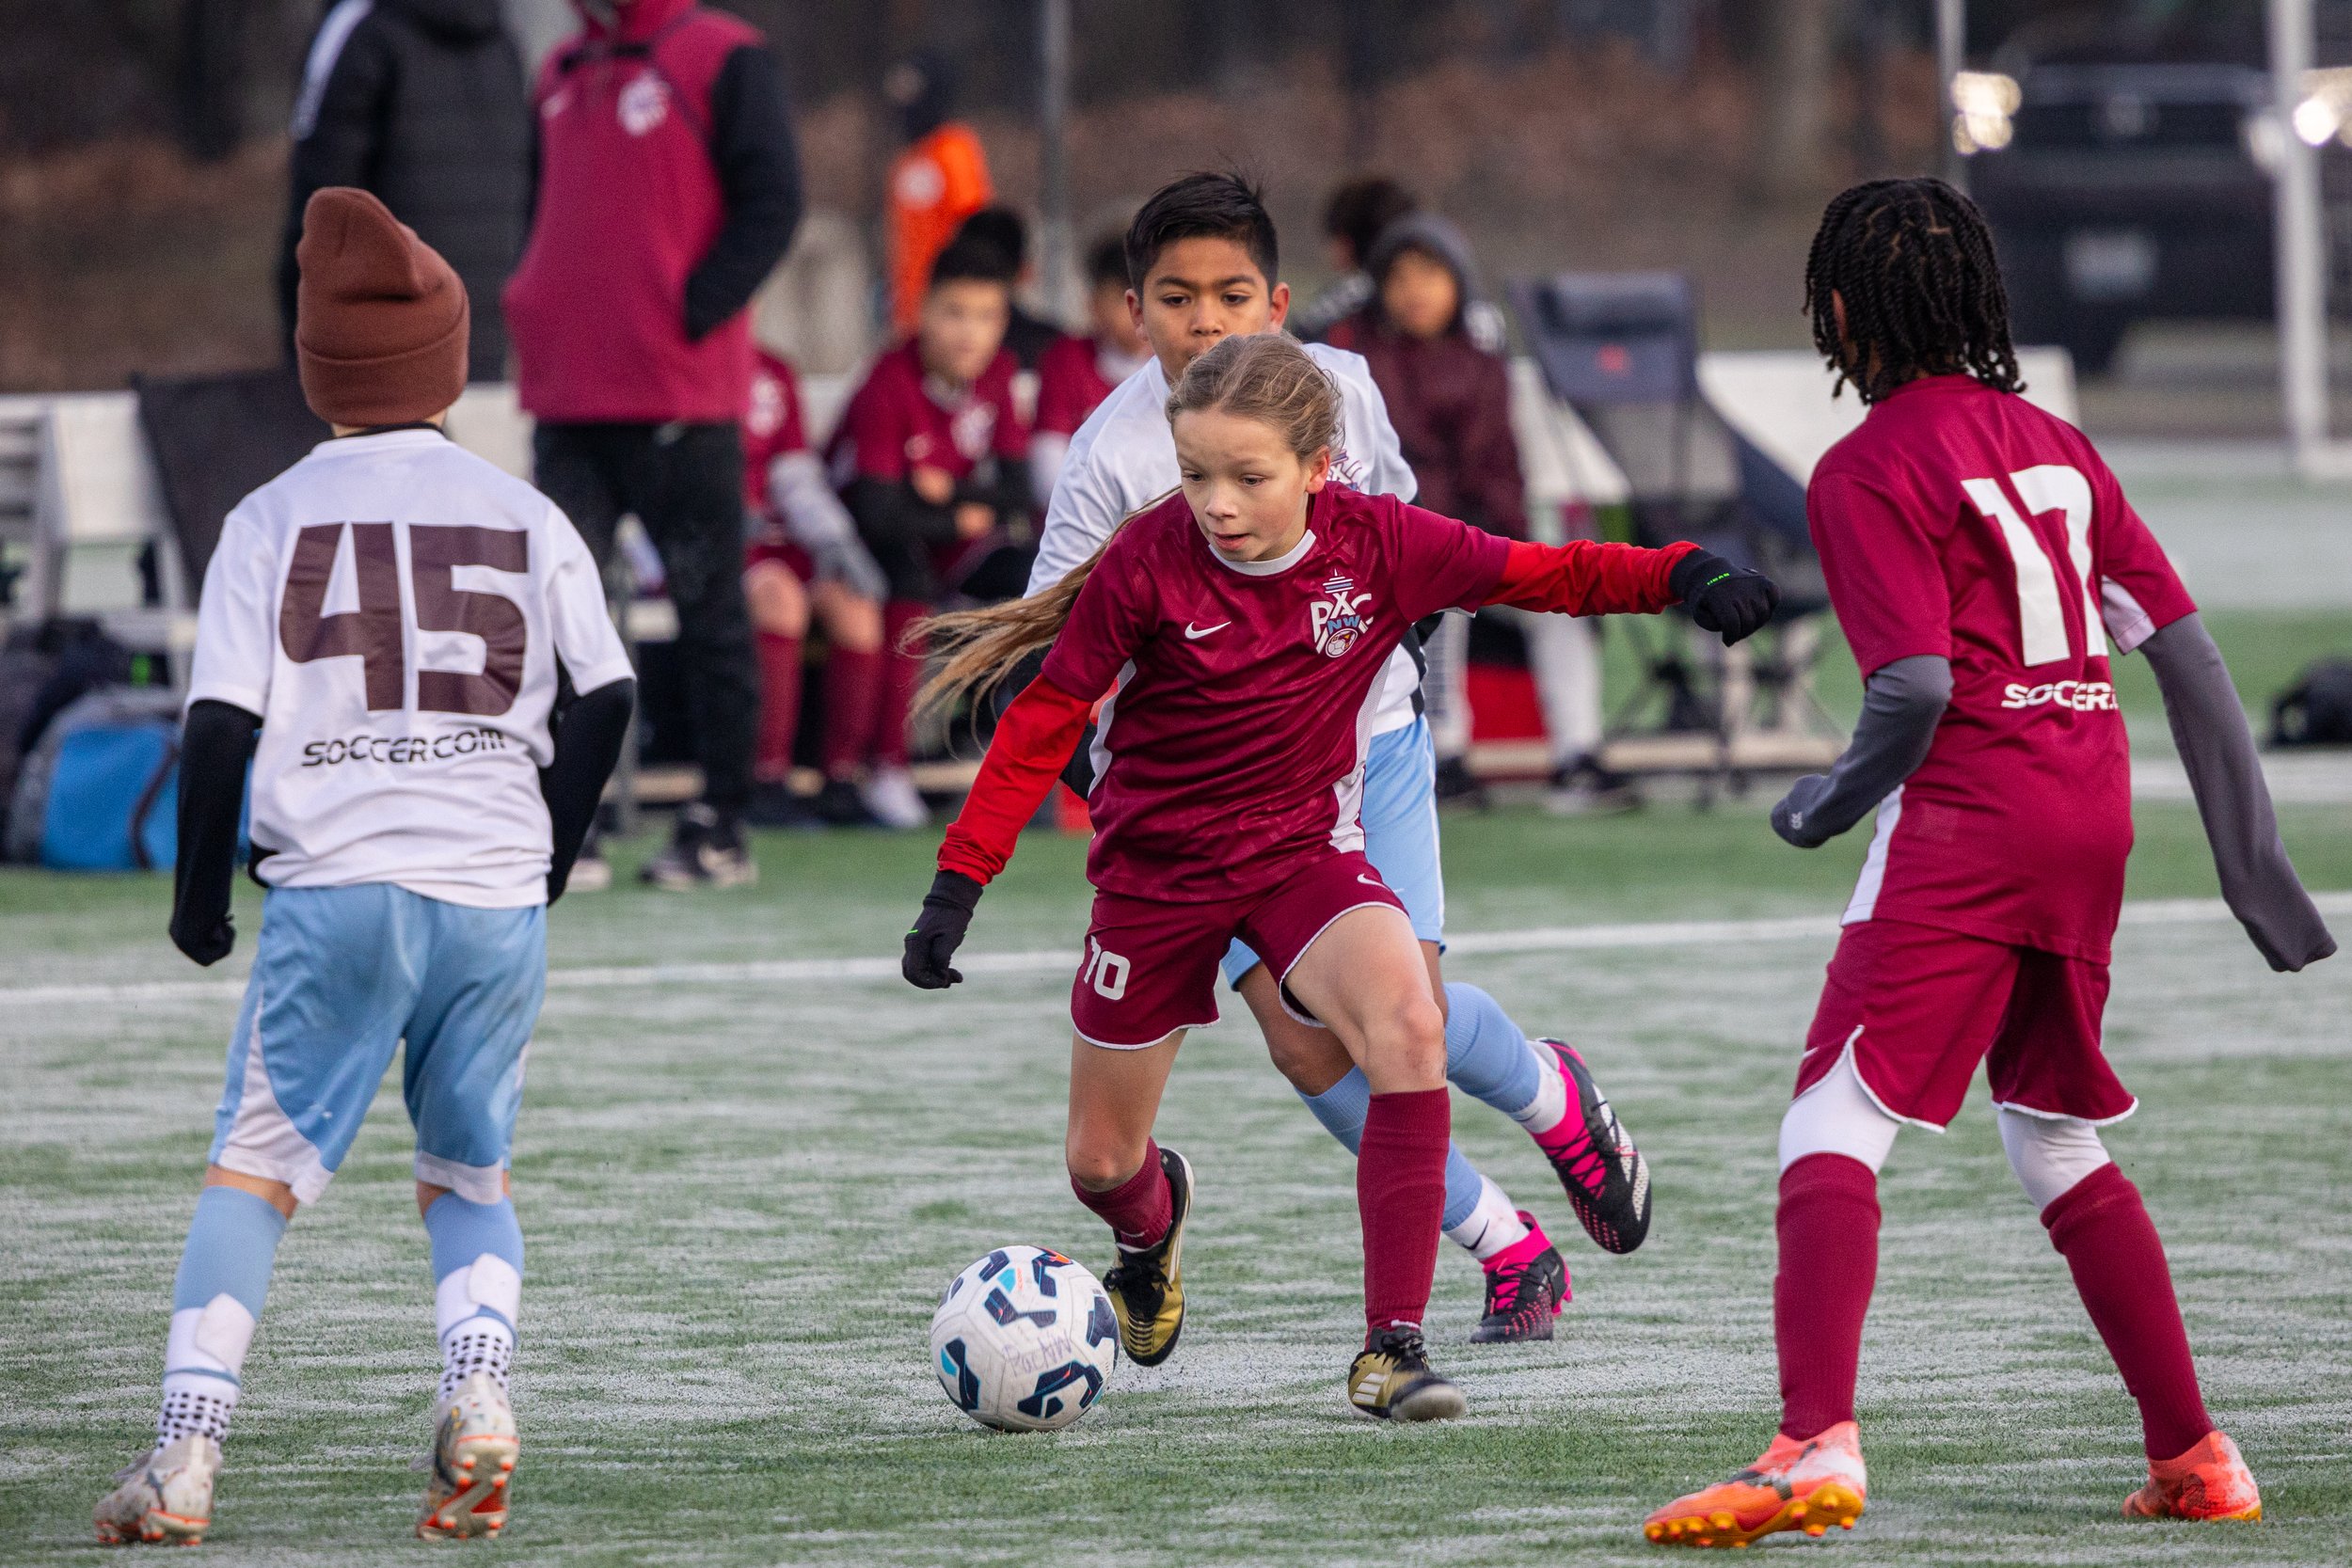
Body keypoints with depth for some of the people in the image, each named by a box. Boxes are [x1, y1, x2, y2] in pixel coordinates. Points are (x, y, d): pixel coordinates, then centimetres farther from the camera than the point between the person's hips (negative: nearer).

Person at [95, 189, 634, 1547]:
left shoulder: (275, 520, 2)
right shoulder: (526, 517, 9)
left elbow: (222, 720, -3)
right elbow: (606, 697, 6)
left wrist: (201, 889, 8)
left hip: (337, 888, -2)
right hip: (499, 893, 2)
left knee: (253, 1170, 2)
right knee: (471, 1174, 17)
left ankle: (188, 1450, -10)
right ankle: (480, 1390, -8)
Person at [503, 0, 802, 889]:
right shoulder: (563, 74, 16)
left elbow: (771, 203, -10)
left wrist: (693, 311, -15)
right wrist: (531, 309, 12)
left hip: (682, 399, -6)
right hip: (567, 398, 6)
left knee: (707, 610, 2)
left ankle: (720, 830, 9)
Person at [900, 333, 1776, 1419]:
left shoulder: (1379, 544, -14)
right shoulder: (1148, 565, -19)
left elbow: (1546, 576, -6)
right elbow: (1047, 719, -11)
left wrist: (1685, 576, -22)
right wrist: (961, 878, -14)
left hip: (1305, 851, 0)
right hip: (1155, 870, 0)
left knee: (1408, 1024, -31)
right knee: (1100, 1162, 9)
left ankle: (1391, 1347, -27)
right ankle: (1152, 1221, 52)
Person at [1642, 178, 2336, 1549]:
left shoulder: (1869, 469, -6)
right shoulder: (2051, 441, 15)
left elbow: (1917, 688, -16)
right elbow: (2179, 638, 12)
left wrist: (1828, 805, 2)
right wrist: (2251, 851, 14)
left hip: (1970, 817, -7)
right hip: (2093, 809, 7)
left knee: (1835, 1126, -10)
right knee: (2061, 1147, 20)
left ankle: (1818, 1446, -27)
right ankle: (2195, 1456, 19)